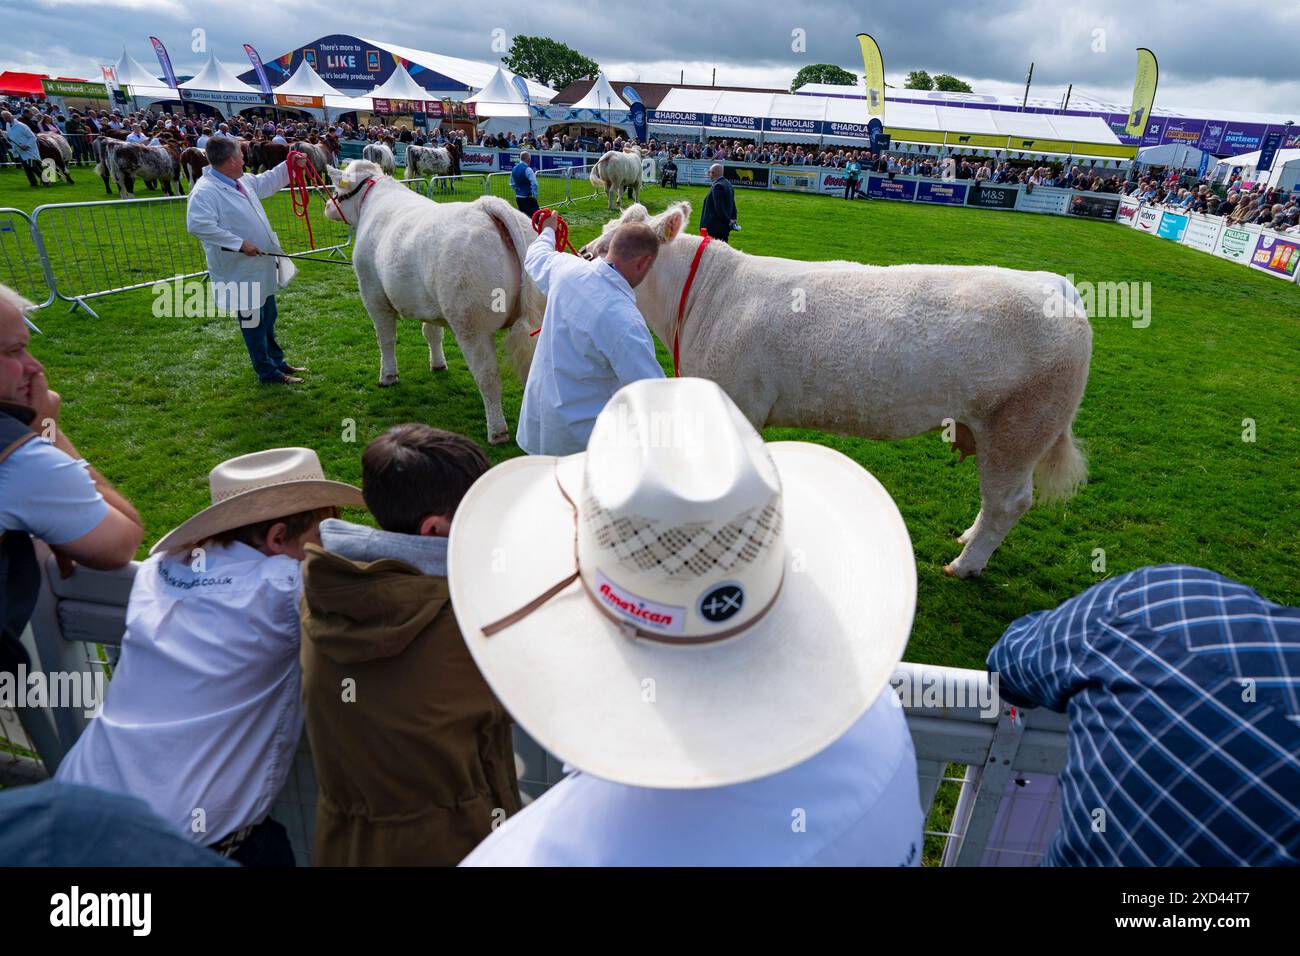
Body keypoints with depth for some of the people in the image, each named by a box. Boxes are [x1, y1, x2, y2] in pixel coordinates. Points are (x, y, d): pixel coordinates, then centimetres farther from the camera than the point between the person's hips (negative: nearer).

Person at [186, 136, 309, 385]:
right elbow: (198, 225, -31)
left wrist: (290, 165, 17)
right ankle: (268, 373, 12)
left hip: (262, 266, 10)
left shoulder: (242, 181, 7)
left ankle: (277, 361, 36)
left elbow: (267, 182, 25)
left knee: (268, 318, 21)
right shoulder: (205, 191, -21)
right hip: (241, 271, -10)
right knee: (252, 321, 2)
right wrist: (239, 243, -30)